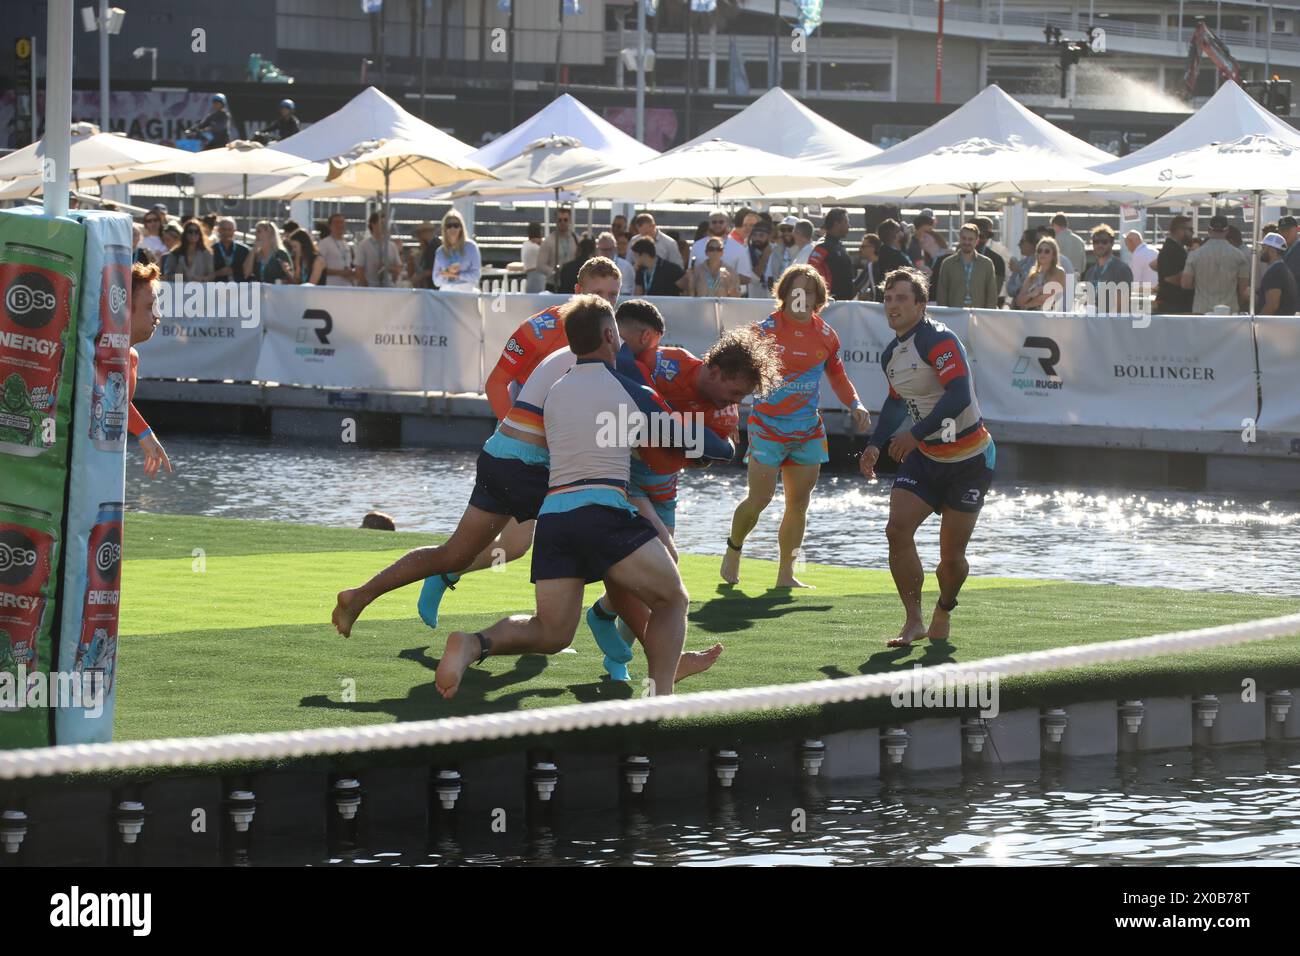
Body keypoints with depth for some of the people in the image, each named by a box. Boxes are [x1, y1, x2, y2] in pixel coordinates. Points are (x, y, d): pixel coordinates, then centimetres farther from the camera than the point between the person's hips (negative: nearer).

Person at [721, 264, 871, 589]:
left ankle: (786, 575, 14)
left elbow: (837, 375, 19)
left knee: (799, 503, 6)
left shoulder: (825, 334, 5)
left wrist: (856, 405, 6)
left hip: (809, 433, 5)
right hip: (768, 427, -5)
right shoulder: (767, 329, -9)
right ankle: (733, 549, 19)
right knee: (760, 498, -8)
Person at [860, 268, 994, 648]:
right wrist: (876, 444, 13)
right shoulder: (890, 355, 7)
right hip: (924, 457, 7)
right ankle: (914, 621, -7)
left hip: (969, 459, -7)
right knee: (898, 529, -14)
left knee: (952, 556, -2)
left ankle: (944, 612, 27)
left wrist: (915, 434, -32)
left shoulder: (939, 341, -19)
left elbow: (959, 396, -30)